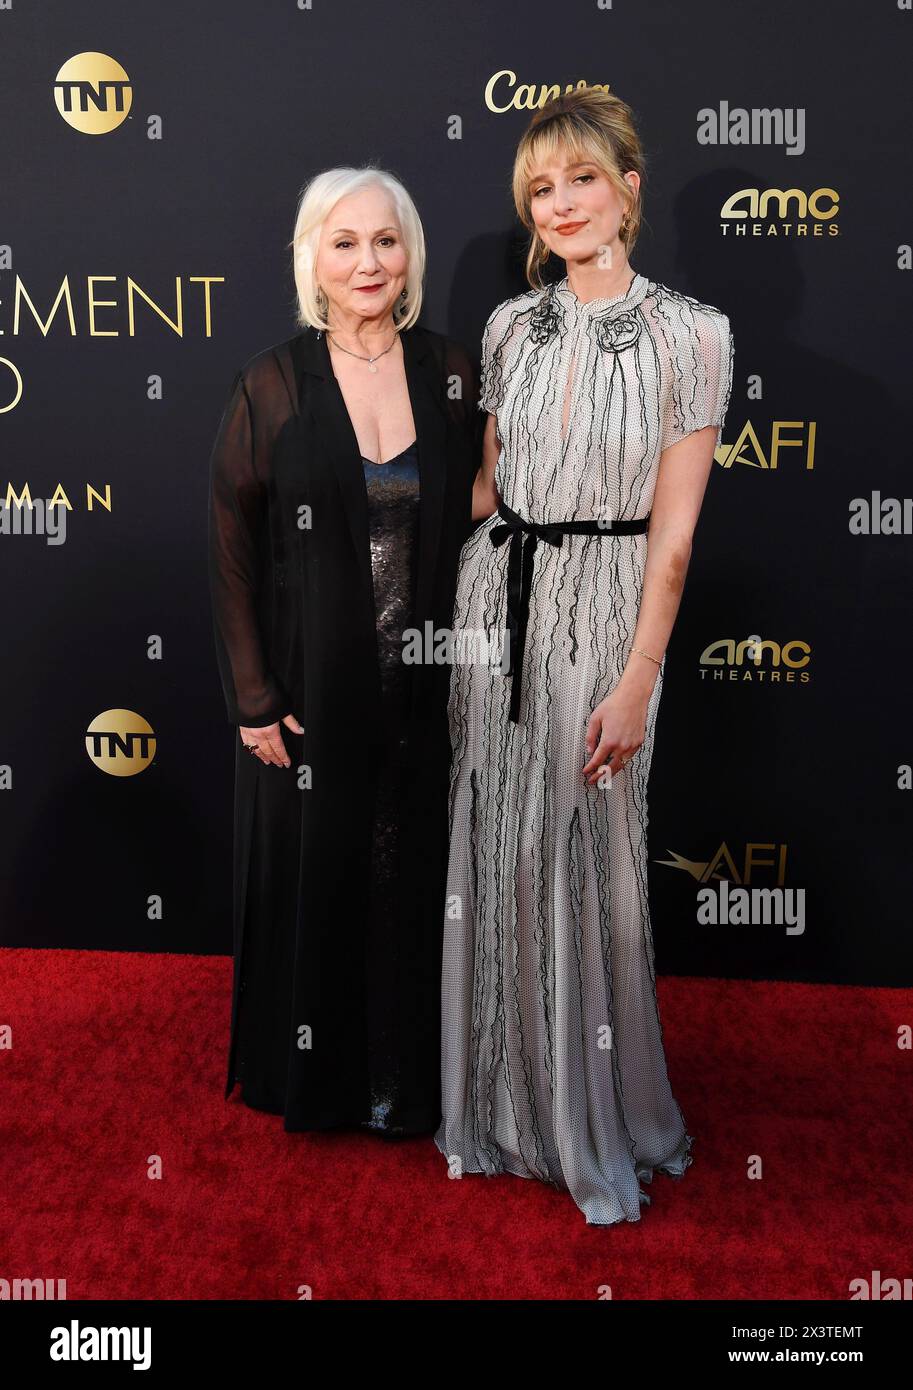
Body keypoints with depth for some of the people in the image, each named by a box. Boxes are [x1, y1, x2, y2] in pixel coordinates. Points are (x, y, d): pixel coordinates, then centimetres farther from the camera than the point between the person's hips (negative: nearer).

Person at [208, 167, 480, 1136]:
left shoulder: (450, 375, 1)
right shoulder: (272, 384, -5)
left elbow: (474, 528, 6)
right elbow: (232, 549, -5)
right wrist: (254, 698, -8)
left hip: (423, 690, 2)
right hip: (311, 689, -2)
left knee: (411, 877, 13)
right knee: (312, 877, 12)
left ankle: (403, 1076, 35)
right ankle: (312, 1073, 36)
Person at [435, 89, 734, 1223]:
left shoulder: (689, 333, -6)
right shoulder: (510, 324, 8)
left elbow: (673, 531, -9)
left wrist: (637, 683, -13)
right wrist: (463, 603, 10)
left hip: (601, 611, -4)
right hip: (495, 598, 4)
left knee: (589, 863, 3)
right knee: (495, 851, 10)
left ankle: (598, 1125, 27)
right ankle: (503, 1100, 32)